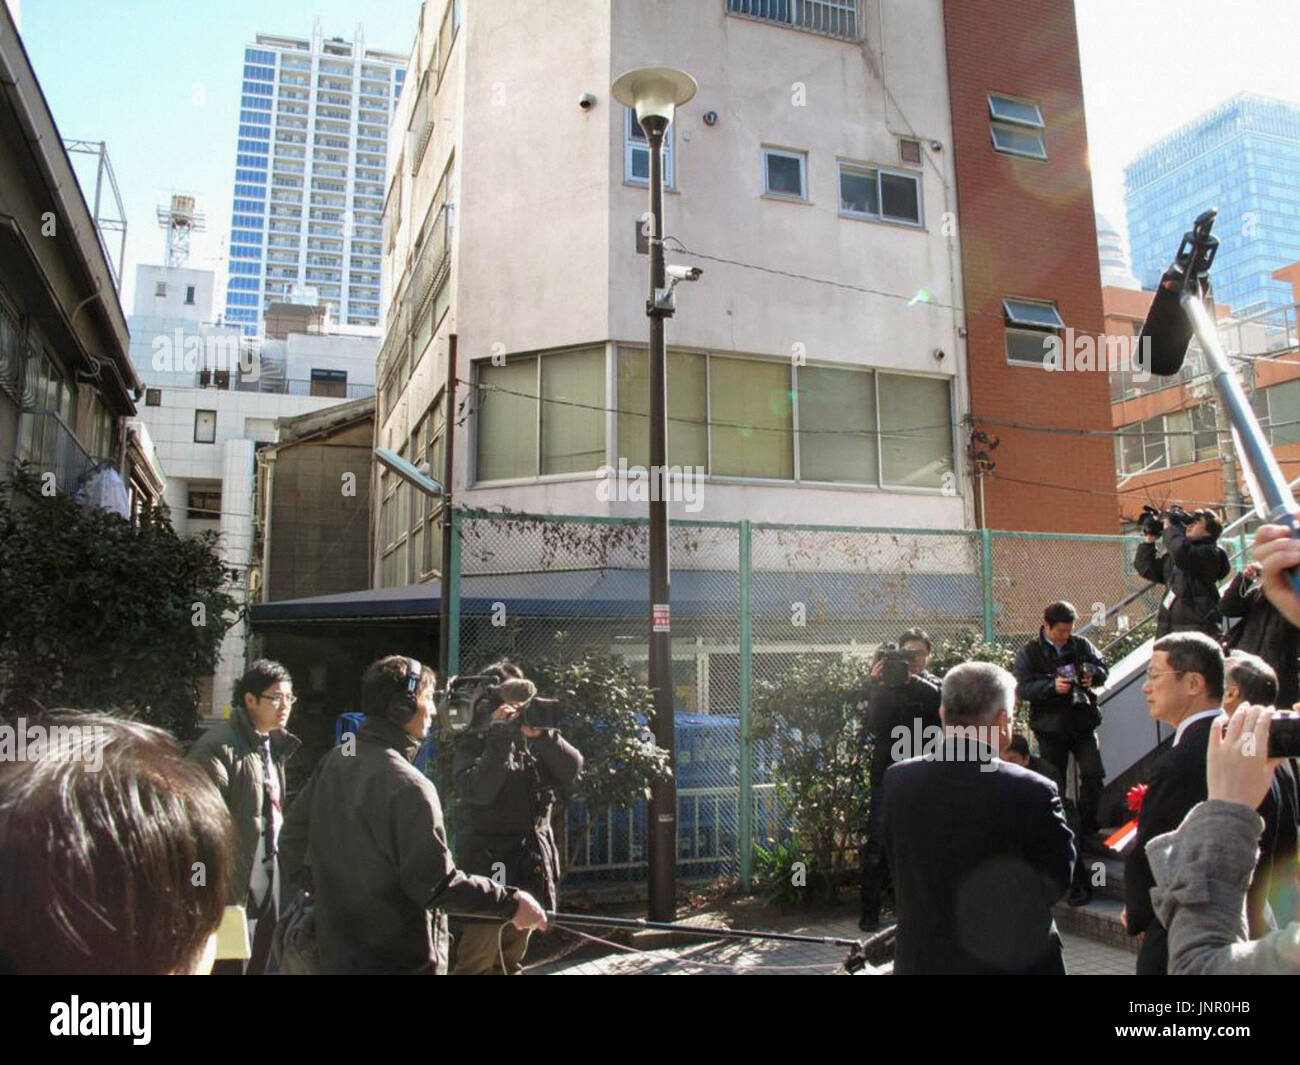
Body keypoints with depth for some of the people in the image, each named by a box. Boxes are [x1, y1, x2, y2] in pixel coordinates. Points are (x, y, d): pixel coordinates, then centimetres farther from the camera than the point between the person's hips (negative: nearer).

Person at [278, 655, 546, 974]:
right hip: (400, 960, -7)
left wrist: (314, 889, 21)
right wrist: (510, 902, -18)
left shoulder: (333, 761, -1)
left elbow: (293, 836, 9)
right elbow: (436, 884, -25)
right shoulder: (408, 786, -25)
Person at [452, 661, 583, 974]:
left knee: (512, 960, 16)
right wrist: (502, 736, -21)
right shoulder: (472, 745, -4)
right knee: (477, 962, -6)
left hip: (531, 865, 5)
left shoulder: (535, 742, 9)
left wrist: (540, 734, -15)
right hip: (487, 863, -5)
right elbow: (477, 791, -20)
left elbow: (572, 769, -3)